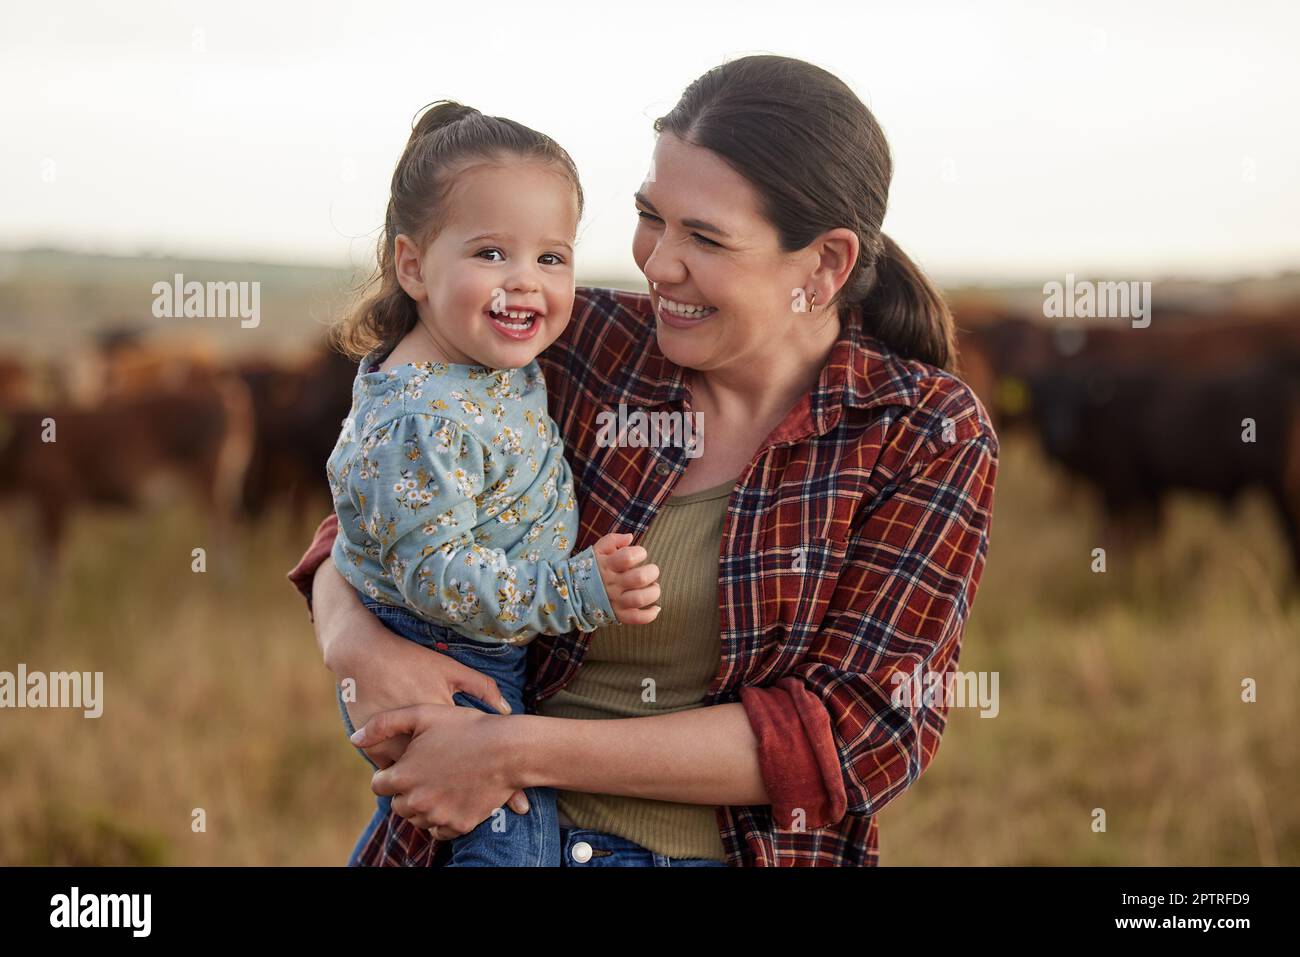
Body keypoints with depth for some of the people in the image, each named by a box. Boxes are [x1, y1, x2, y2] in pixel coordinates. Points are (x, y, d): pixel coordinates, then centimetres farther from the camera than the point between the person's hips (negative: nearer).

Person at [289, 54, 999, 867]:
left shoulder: (929, 440, -3)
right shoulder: (586, 346, 1)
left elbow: (861, 732, -11)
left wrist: (521, 751, -17)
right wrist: (358, 644, -14)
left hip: (740, 847, -2)